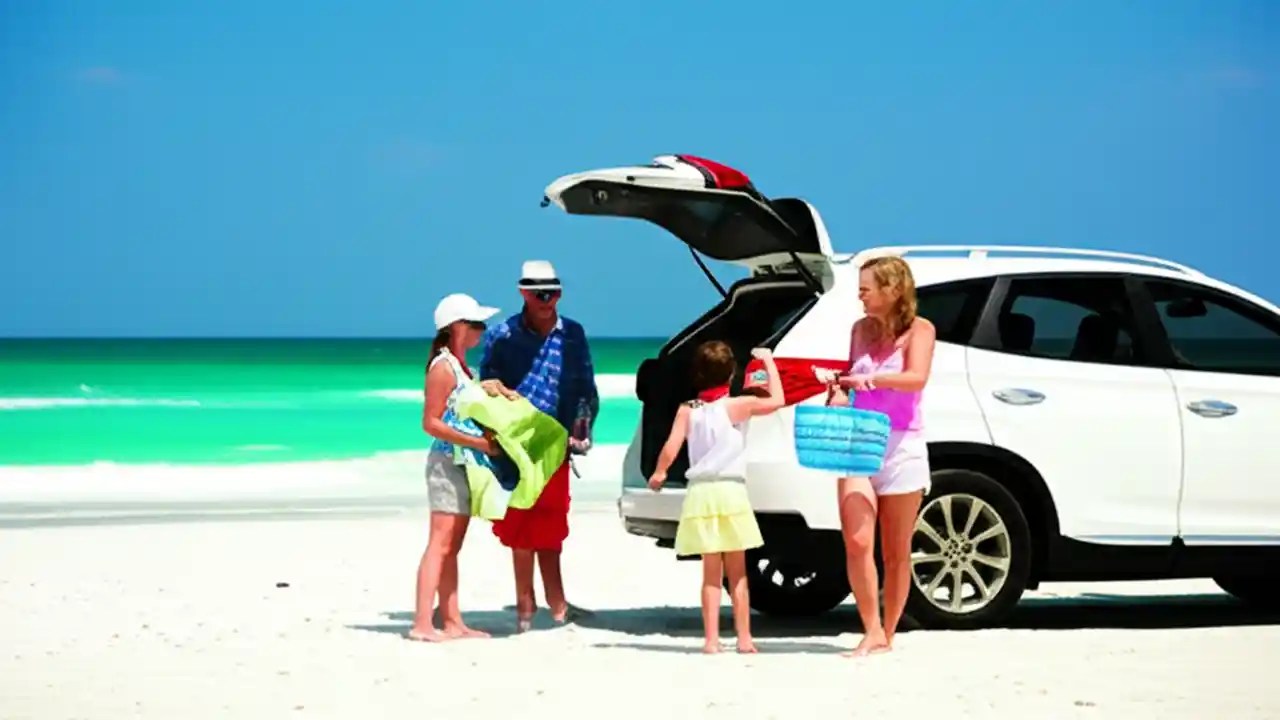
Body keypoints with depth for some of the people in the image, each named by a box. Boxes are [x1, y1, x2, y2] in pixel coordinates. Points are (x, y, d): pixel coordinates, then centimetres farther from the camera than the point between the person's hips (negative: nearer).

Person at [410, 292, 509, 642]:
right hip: (448, 462, -10)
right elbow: (431, 423, -17)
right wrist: (478, 442, -19)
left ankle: (452, 622, 13)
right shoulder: (443, 367, -13)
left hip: (465, 465, 10)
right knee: (440, 544, -13)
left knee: (452, 547, 10)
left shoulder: (462, 368, 16)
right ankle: (422, 623, -16)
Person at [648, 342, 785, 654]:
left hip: (700, 494, 2)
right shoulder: (736, 406, -3)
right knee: (737, 572, 6)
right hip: (731, 491, -2)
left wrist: (659, 473, 12)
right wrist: (769, 362, 10)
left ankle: (711, 639, 0)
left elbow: (671, 447, -5)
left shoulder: (687, 411, 4)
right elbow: (776, 400, -1)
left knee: (711, 572, 7)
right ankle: (744, 638, 5)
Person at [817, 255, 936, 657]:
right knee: (856, 542, -14)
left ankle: (887, 635, 13)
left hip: (901, 446, -3)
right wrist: (838, 389, 2)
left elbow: (916, 378, -17)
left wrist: (874, 378, -33)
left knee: (896, 552, 3)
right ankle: (871, 632, -9)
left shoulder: (919, 330, -1)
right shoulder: (860, 330, 13)